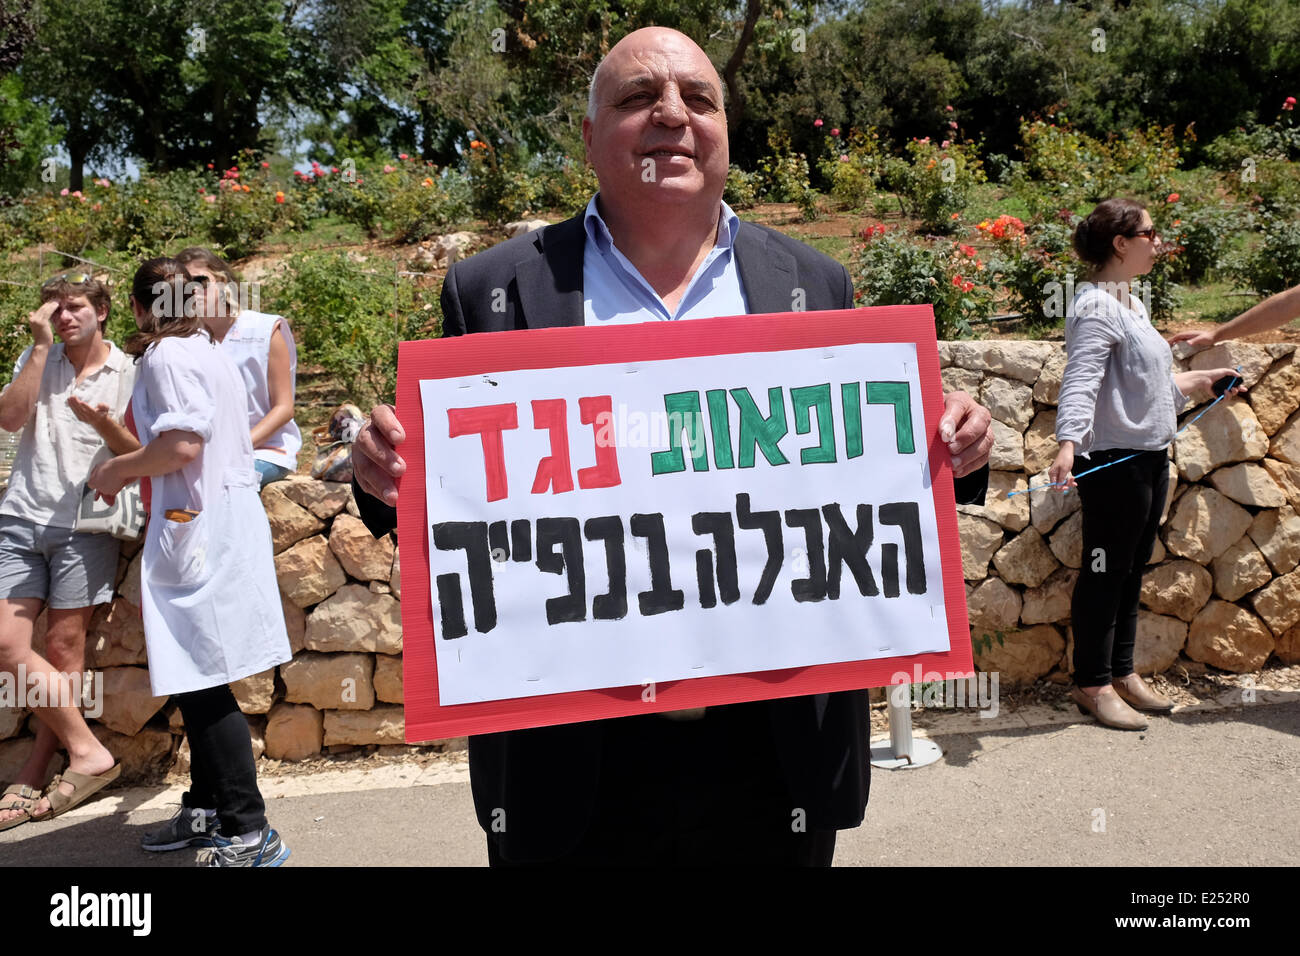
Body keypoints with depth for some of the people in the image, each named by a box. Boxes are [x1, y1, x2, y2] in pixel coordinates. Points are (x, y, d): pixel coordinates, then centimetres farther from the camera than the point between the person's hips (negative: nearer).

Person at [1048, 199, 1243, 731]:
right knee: (1106, 572, -1)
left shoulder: (1130, 301, 15)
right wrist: (1068, 444, -43)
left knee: (1132, 570, 16)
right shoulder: (1097, 307, -16)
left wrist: (1200, 381, 30)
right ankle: (1091, 686, 10)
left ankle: (1122, 673, 28)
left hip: (1149, 457, 10)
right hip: (1114, 462, -10)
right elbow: (1081, 382, -30)